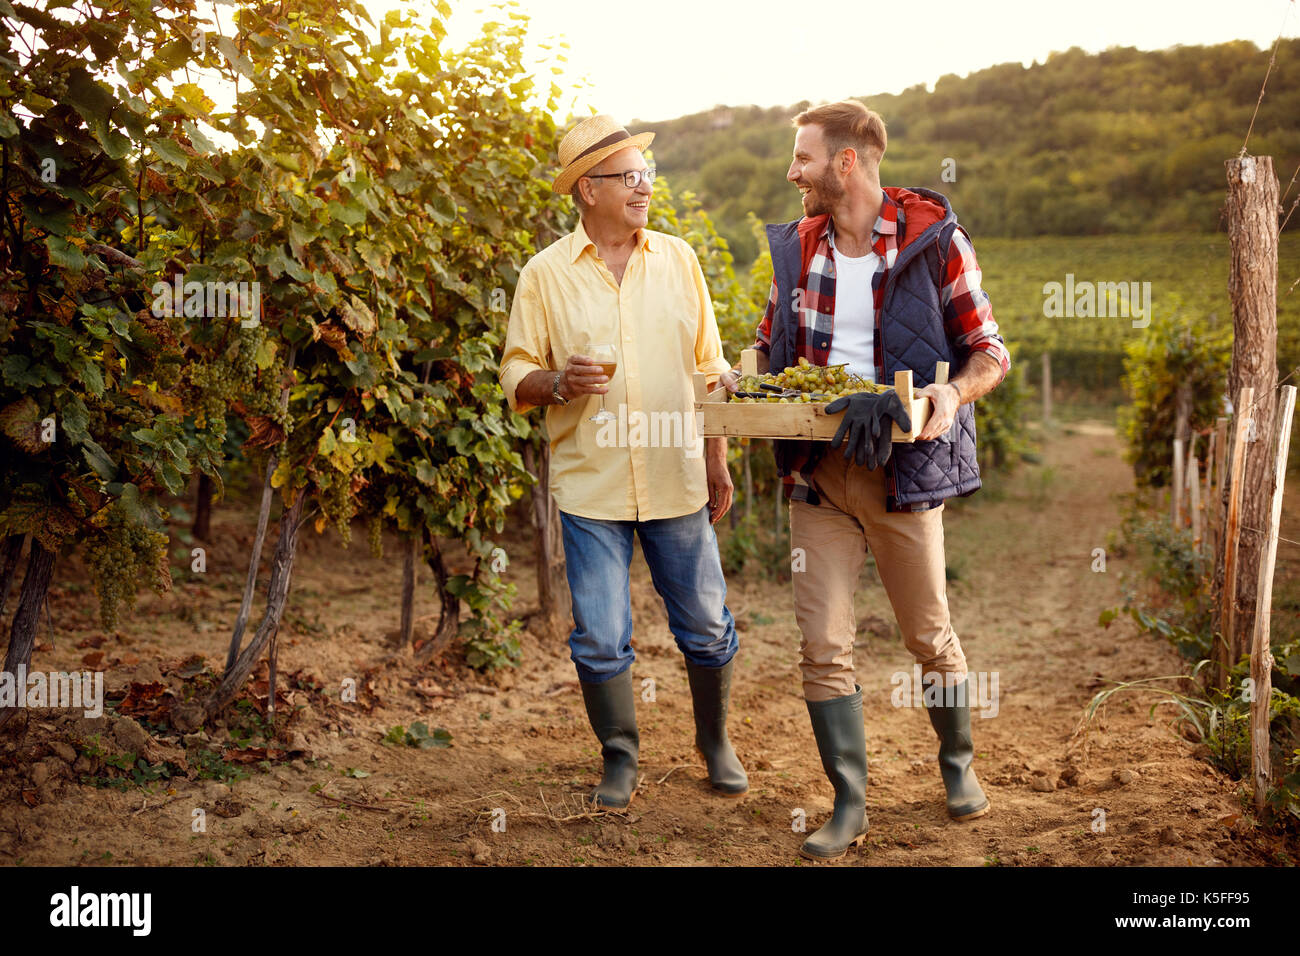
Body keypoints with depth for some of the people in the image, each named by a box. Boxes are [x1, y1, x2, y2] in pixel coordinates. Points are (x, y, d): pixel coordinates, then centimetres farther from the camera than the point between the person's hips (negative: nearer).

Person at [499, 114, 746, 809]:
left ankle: (715, 741, 31)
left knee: (706, 626, 8)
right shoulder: (545, 274, 0)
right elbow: (515, 379, 2)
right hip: (589, 486, -1)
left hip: (676, 481, 2)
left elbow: (709, 368, 11)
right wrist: (558, 382, -20)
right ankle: (620, 758, 23)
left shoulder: (677, 259, 6)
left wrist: (717, 460, 9)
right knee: (600, 637, 2)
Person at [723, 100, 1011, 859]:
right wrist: (740, 379, -2)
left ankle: (959, 762, 36)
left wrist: (954, 391, -22)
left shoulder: (933, 239, -5)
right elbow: (771, 343, 20)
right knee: (824, 645, 1)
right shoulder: (796, 246, 7)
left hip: (901, 469, -3)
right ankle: (850, 806, 13)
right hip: (816, 472, 3)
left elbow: (990, 351, -1)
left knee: (930, 636, 10)